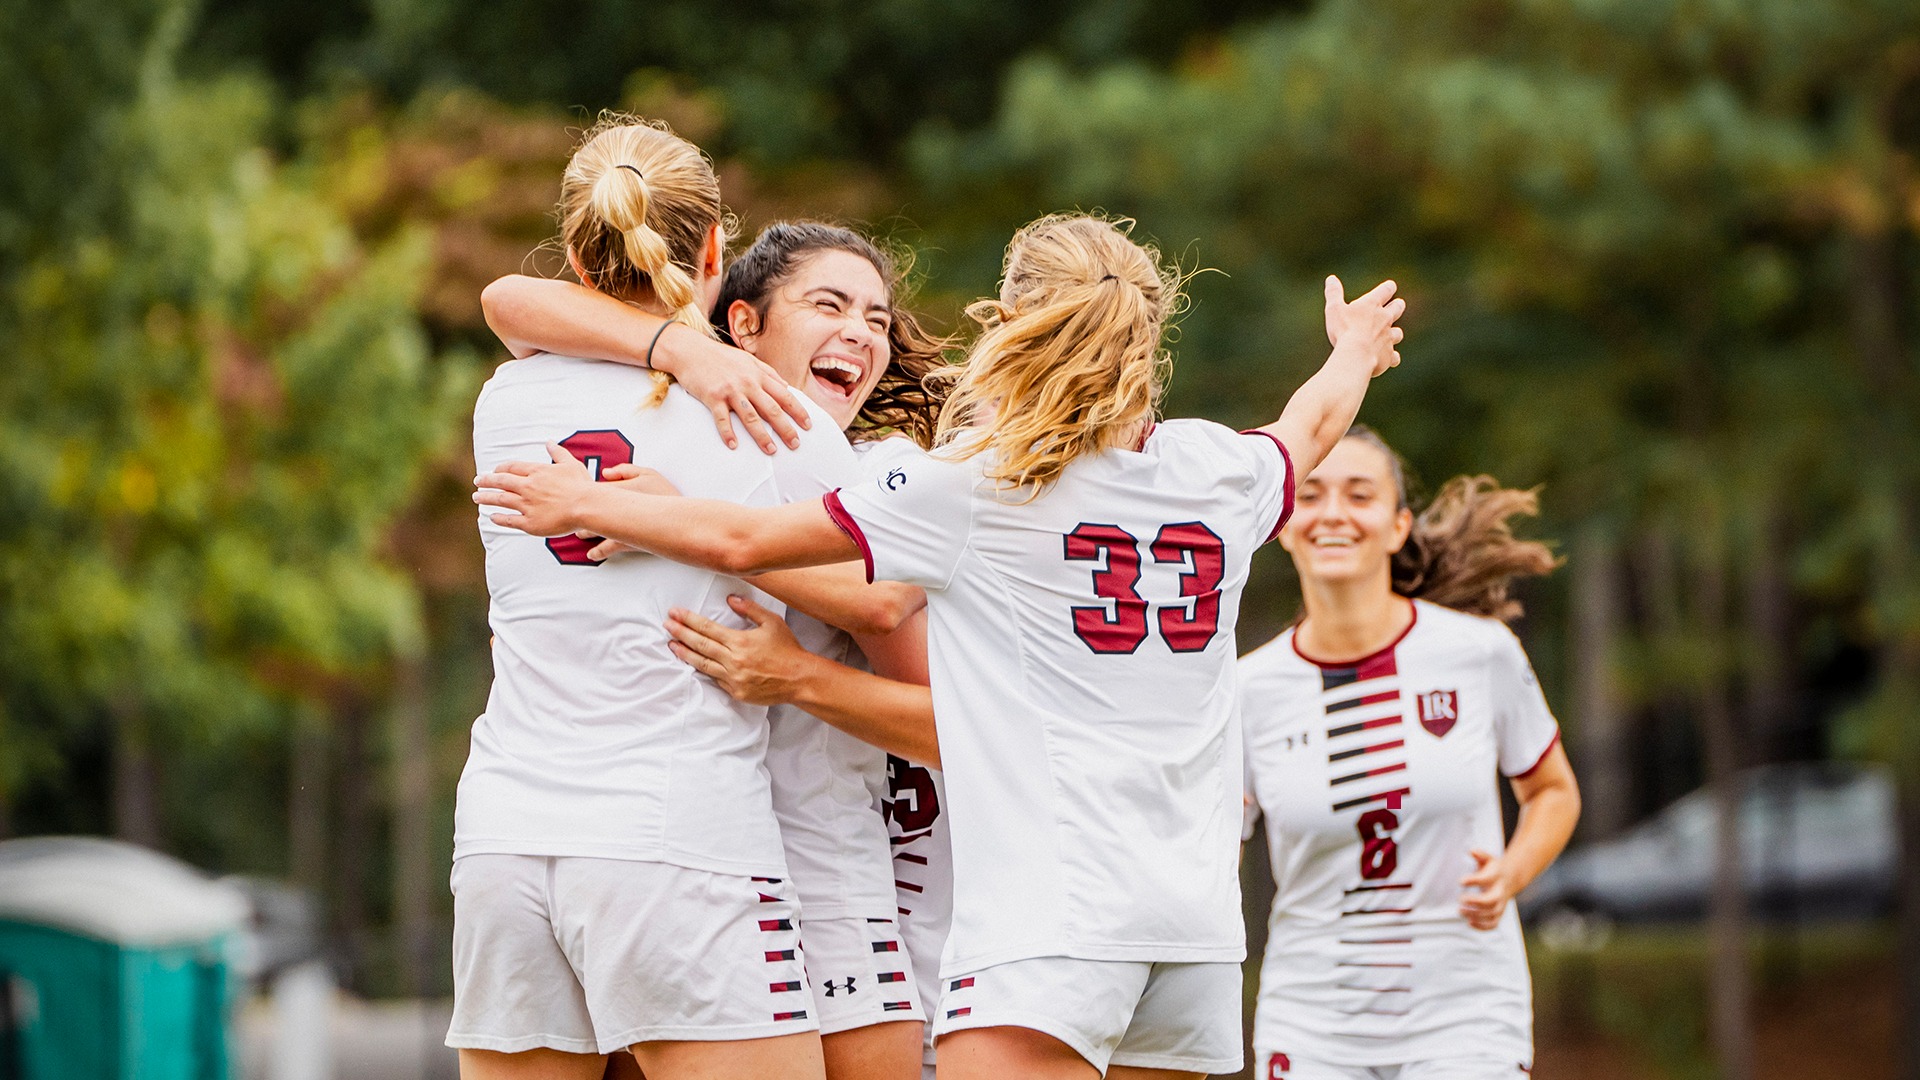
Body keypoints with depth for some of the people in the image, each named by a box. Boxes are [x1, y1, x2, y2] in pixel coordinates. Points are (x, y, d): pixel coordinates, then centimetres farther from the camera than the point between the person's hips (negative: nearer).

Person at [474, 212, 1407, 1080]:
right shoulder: (1216, 470, 11)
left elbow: (742, 540, -1)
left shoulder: (978, 485, -5)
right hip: (1198, 914, 7)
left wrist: (583, 505, 13)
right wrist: (1355, 354, 59)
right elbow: (1308, 427, 36)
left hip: (1050, 908, -7)